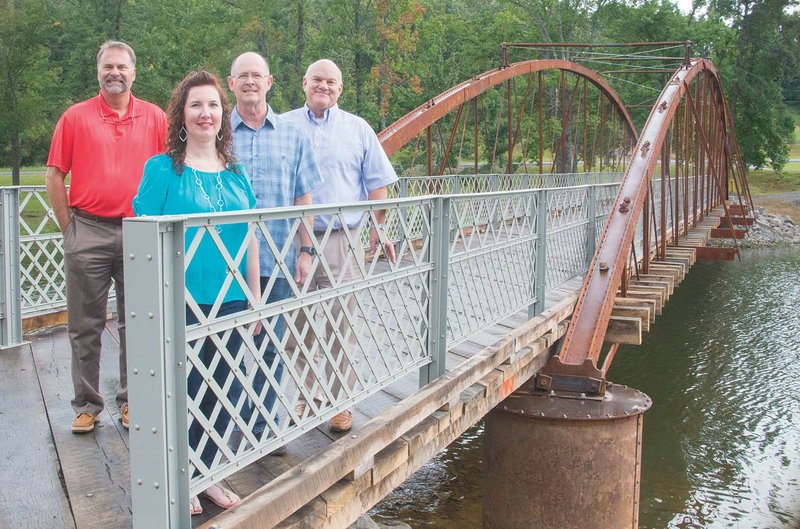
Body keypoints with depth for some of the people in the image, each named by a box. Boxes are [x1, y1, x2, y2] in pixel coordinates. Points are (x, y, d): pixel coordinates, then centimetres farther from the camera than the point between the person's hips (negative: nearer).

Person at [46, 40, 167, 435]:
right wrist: (68, 227, 0)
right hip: (88, 234, 0)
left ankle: (131, 402, 21)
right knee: (85, 325, 5)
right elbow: (54, 175, 4)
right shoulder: (75, 117, 3)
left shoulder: (155, 118, 5)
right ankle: (87, 405, 17)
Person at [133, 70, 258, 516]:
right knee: (182, 391, 4)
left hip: (230, 301, 5)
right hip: (181, 303, -5)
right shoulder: (163, 169, -4)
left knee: (224, 392, 11)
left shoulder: (235, 172, 10)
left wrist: (255, 296, 12)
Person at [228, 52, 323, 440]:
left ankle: (262, 427, 20)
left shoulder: (292, 136, 9)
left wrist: (305, 250, 4)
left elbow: (303, 199, 10)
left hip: (277, 260, 2)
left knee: (270, 347, 7)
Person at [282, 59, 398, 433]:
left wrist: (378, 228, 4)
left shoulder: (358, 129, 11)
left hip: (342, 241, 0)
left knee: (342, 325, 1)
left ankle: (339, 402, 11)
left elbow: (376, 183, 12)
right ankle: (308, 396, 19)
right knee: (299, 324, 5)